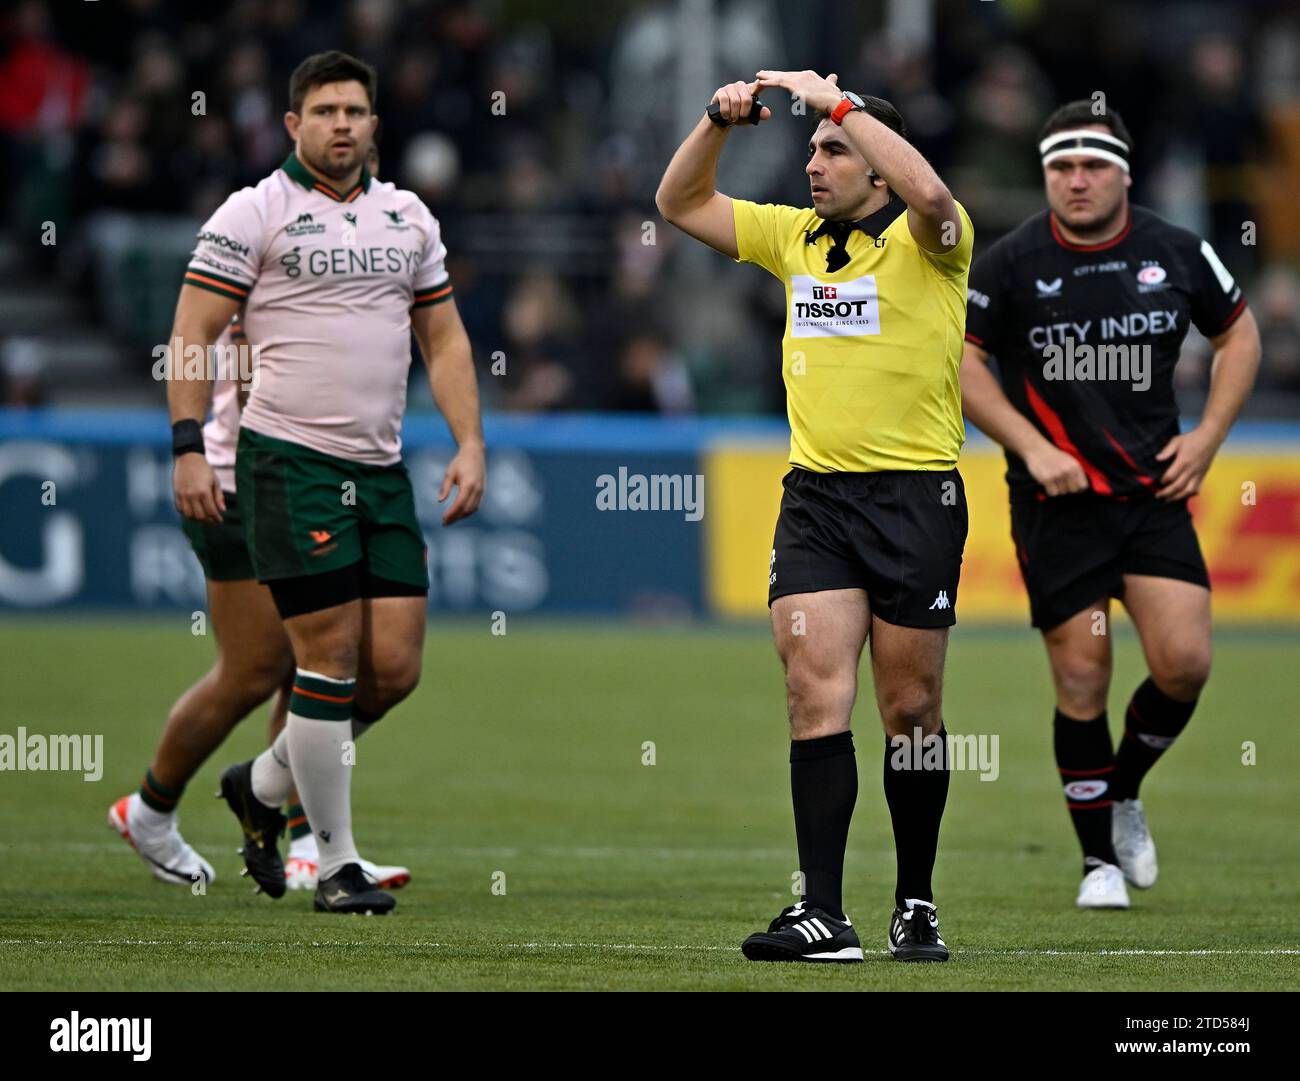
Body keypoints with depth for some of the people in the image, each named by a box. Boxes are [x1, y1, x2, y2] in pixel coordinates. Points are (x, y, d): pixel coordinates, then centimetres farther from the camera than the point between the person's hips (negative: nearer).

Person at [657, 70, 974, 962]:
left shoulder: (922, 242, -5)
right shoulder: (795, 236, 13)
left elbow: (929, 193, -29)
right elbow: (681, 204, 21)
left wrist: (836, 99, -22)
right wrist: (720, 121, 4)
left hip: (916, 495, -4)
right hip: (816, 495, 4)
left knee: (912, 709, 4)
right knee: (816, 694, -8)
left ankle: (917, 905, 18)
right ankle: (822, 914, -12)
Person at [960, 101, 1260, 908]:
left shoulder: (1177, 253, 2)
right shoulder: (1012, 264, -5)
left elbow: (1239, 334, 16)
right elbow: (960, 360, -1)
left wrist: (1207, 437, 5)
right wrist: (1031, 447, -11)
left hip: (1154, 490, 2)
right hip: (1057, 504, -2)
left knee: (1185, 661, -10)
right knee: (1082, 681, -3)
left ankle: (1125, 790, 19)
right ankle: (1100, 857, 12)